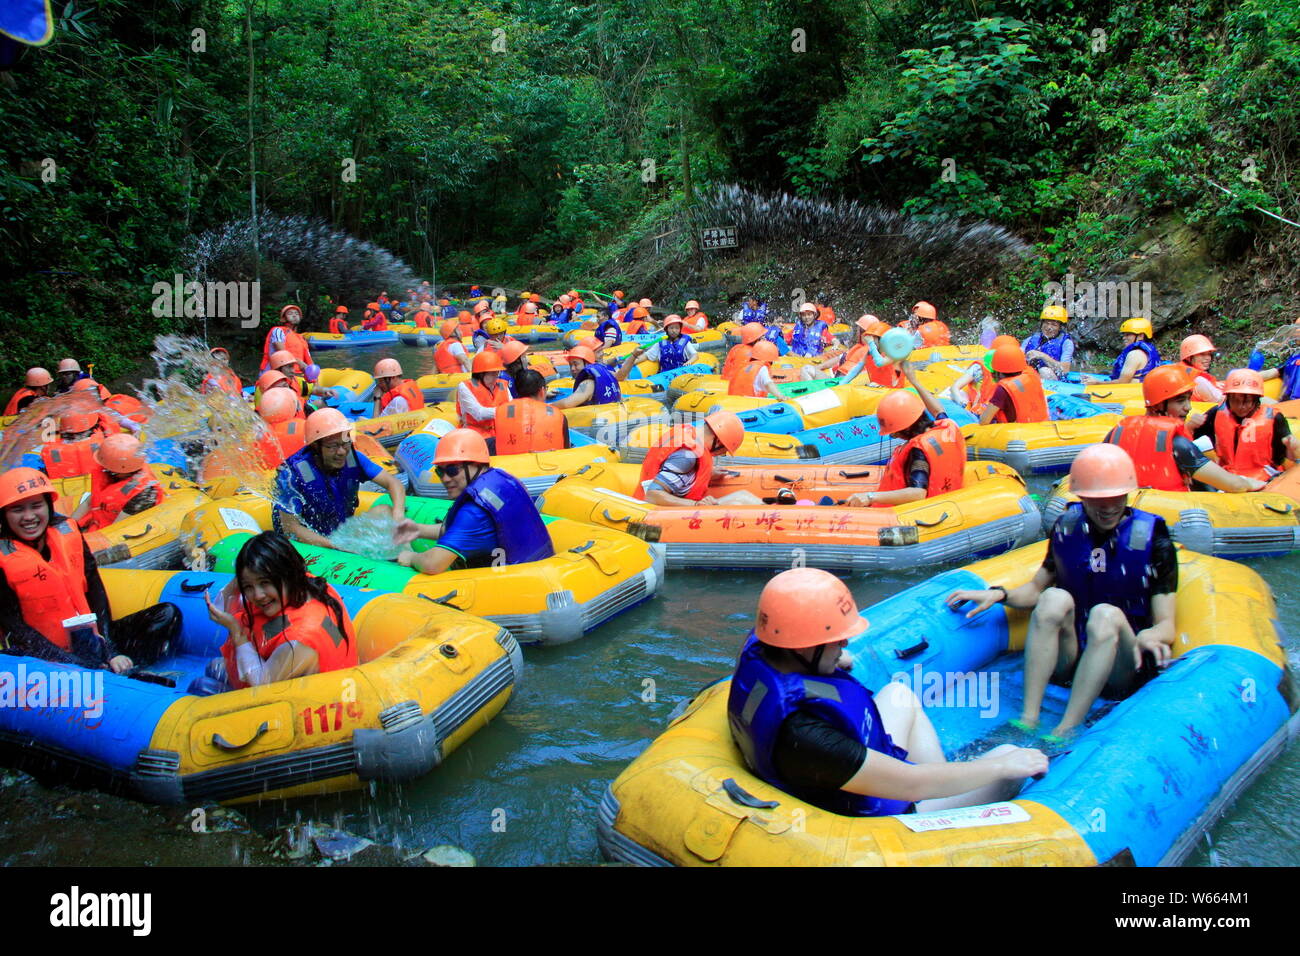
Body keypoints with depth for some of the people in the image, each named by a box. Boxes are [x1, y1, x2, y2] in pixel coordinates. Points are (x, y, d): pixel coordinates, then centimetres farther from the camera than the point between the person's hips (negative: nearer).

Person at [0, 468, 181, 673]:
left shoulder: (67, 531, 3)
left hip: (92, 639, 6)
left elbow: (95, 590, 1)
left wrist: (110, 651, -11)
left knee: (168, 614, -9)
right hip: (48, 655, -6)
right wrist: (77, 664, -22)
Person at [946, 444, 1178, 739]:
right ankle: (1028, 720, -34)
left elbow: (1166, 623, -10)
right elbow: (1037, 588, 14)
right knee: (1055, 599, -26)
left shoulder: (1152, 537, -6)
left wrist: (1149, 637, -35)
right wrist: (999, 594, -8)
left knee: (1106, 615, -33)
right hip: (1065, 660, 3)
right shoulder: (1067, 528, 3)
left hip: (1122, 670, -3)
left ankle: (1063, 734, -41)